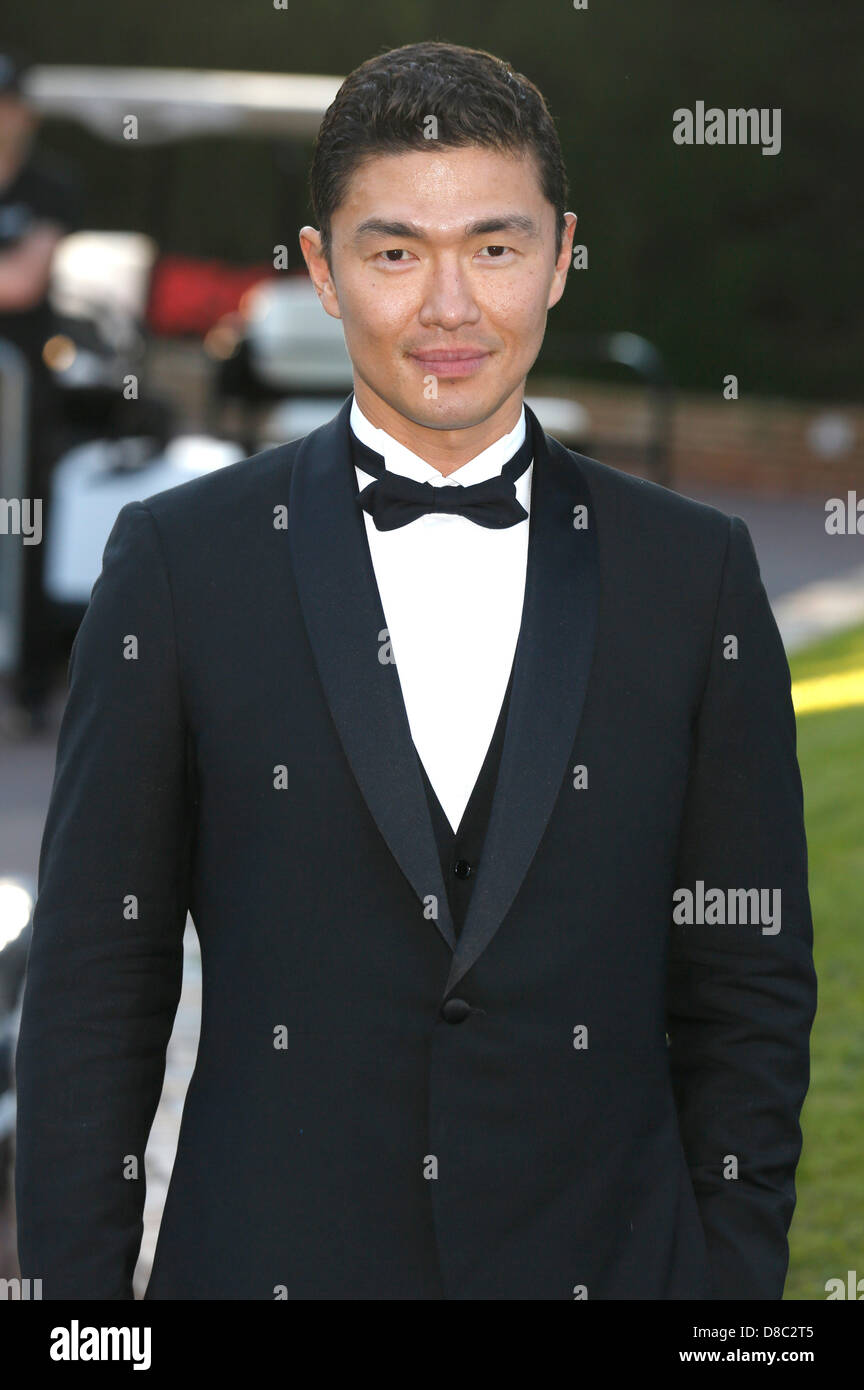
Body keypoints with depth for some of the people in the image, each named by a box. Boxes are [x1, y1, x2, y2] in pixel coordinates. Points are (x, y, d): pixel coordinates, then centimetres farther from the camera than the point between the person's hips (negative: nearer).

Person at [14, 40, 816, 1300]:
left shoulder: (694, 573, 3)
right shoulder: (179, 561, 0)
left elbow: (750, 981, 5)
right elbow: (97, 980, 0)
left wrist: (733, 1278, -1)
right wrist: (79, 1290, -4)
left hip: (603, 1257, 1)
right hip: (268, 1256, -1)